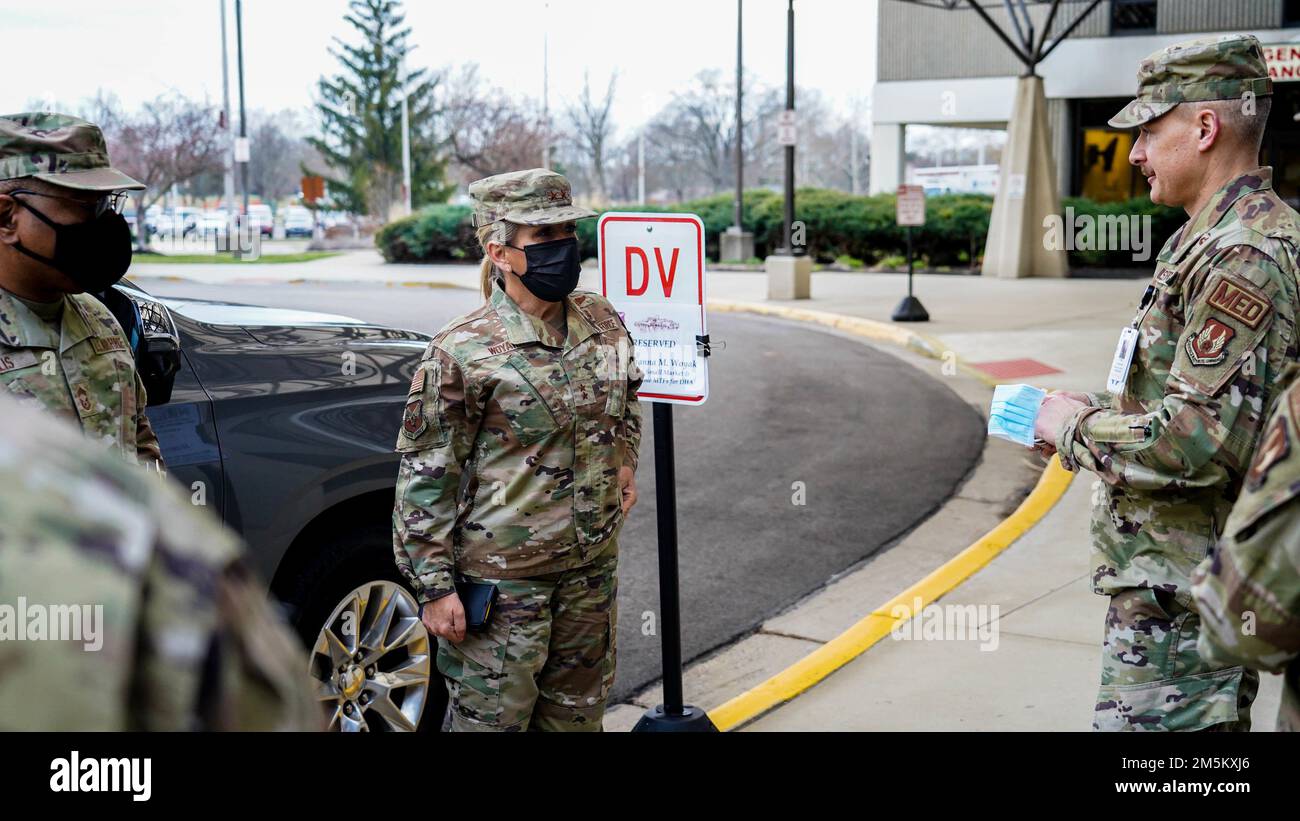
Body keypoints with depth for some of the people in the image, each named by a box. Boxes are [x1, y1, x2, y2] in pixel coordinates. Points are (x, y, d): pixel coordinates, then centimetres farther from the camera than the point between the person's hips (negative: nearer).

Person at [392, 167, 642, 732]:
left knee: (578, 715, 17)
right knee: (493, 718, 2)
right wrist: (434, 586, -12)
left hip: (593, 567, 6)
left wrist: (624, 459, 12)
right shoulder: (462, 351, -15)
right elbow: (425, 477, -11)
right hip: (502, 577, -6)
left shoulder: (604, 322, 3)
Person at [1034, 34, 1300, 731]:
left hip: (1181, 600, -11)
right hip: (1192, 578, 11)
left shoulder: (1240, 255, -20)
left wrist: (1077, 429, -13)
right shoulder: (1220, 237, 14)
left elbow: (1202, 442, -27)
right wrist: (1097, 411, 10)